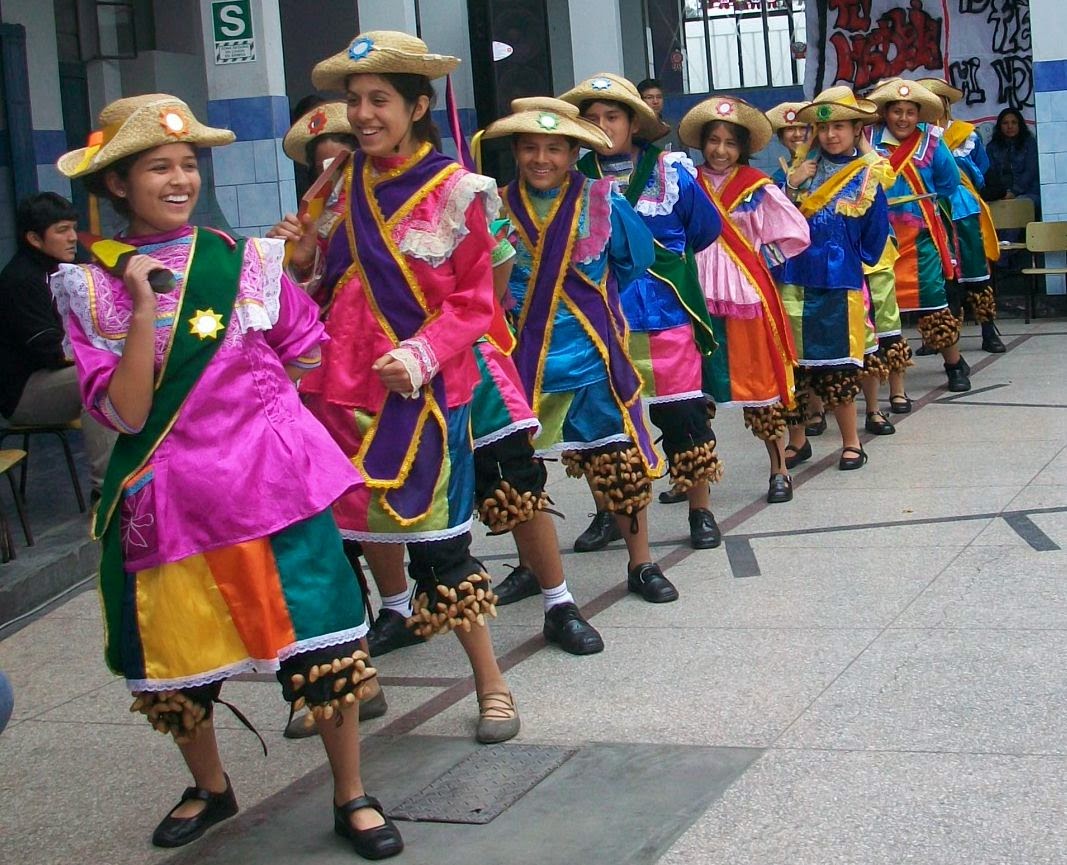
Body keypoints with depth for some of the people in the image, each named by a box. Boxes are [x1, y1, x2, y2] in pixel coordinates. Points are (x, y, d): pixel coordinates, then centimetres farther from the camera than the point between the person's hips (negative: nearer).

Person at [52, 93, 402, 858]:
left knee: (322, 643, -3)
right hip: (170, 498, 1)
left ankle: (352, 797, 15)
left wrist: (253, 402, 7)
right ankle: (209, 788, 37)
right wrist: (142, 303, -17)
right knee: (174, 653, 11)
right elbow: (125, 411, -11)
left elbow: (306, 352, 15)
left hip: (273, 480, 0)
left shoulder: (246, 260, 2)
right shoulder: (93, 287, 0)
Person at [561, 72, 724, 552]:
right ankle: (607, 512, 26)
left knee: (682, 415, 4)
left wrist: (665, 260, 9)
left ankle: (701, 511, 19)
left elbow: (704, 231, 8)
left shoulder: (670, 172, -3)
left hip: (666, 318, -1)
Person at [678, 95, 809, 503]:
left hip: (747, 296, -2)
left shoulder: (758, 187, -2)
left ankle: (779, 470, 12)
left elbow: (795, 235, 1)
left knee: (759, 380, 2)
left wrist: (758, 260, -3)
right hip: (699, 297, 2)